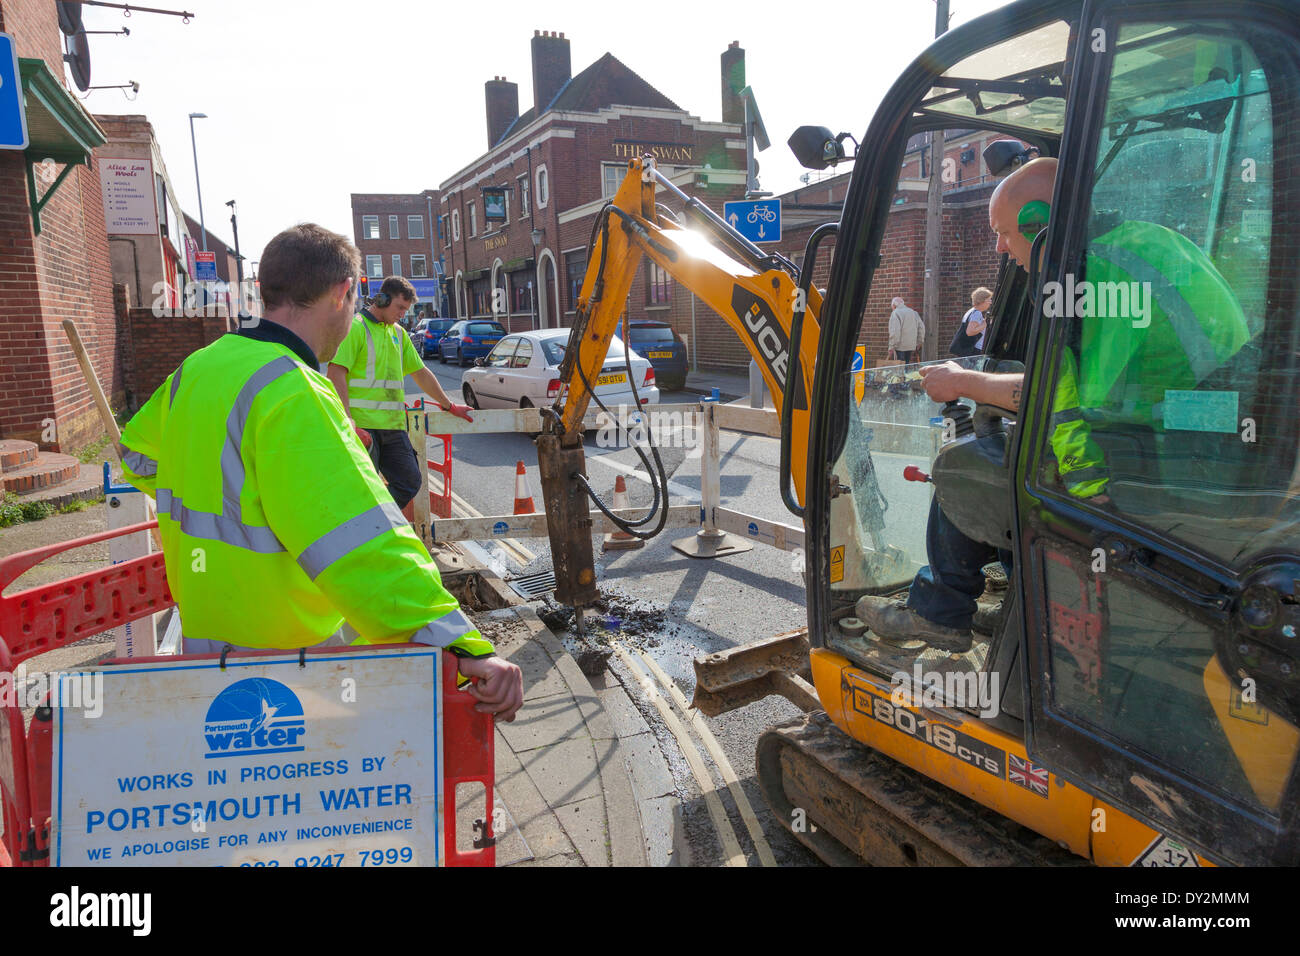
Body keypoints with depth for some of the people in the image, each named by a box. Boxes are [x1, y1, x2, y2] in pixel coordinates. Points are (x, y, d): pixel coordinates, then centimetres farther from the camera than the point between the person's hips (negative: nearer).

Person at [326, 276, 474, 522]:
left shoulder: (398, 332, 19)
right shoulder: (355, 327, -5)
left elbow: (420, 372, 27)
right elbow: (336, 374, -14)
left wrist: (449, 406, 28)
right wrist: (348, 423, -22)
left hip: (393, 425, 7)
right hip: (362, 425, -7)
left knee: (409, 482, 8)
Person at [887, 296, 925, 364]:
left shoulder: (895, 313, -7)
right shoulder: (913, 312, 14)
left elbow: (894, 331, -17)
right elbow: (921, 328, 13)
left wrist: (891, 347, -16)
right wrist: (918, 343, 19)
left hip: (900, 346, -6)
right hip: (911, 346, 6)